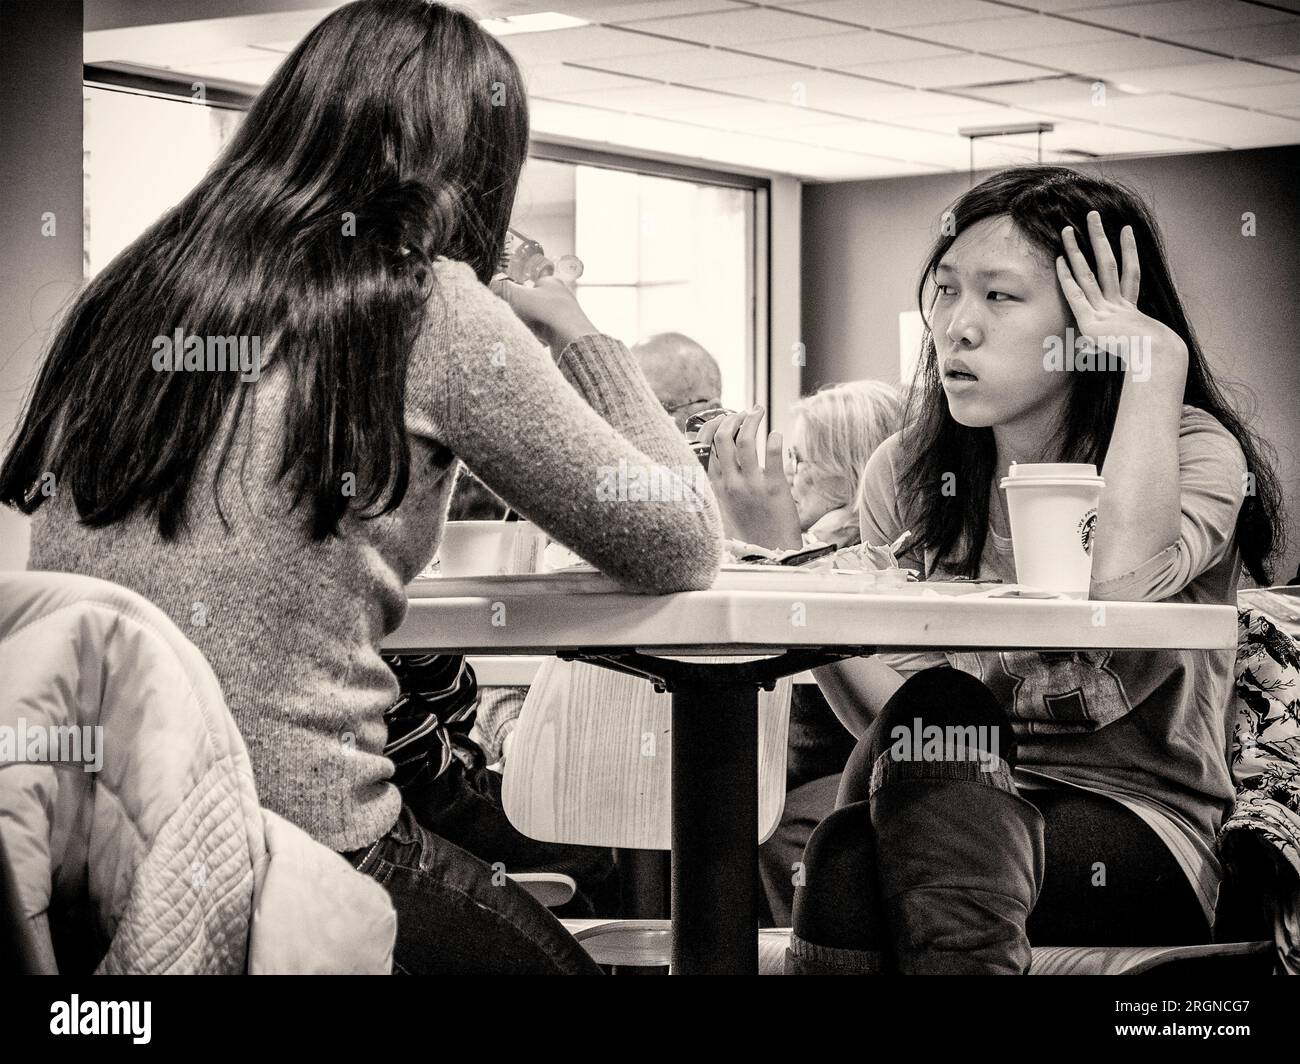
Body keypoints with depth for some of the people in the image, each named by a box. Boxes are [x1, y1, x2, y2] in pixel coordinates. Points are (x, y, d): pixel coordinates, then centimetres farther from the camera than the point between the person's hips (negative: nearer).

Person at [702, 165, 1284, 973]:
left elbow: (1120, 583, -29)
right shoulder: (907, 474, 8)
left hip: (1136, 829, -4)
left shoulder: (1193, 452, -4)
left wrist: (1157, 364, -17)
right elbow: (887, 715, -1)